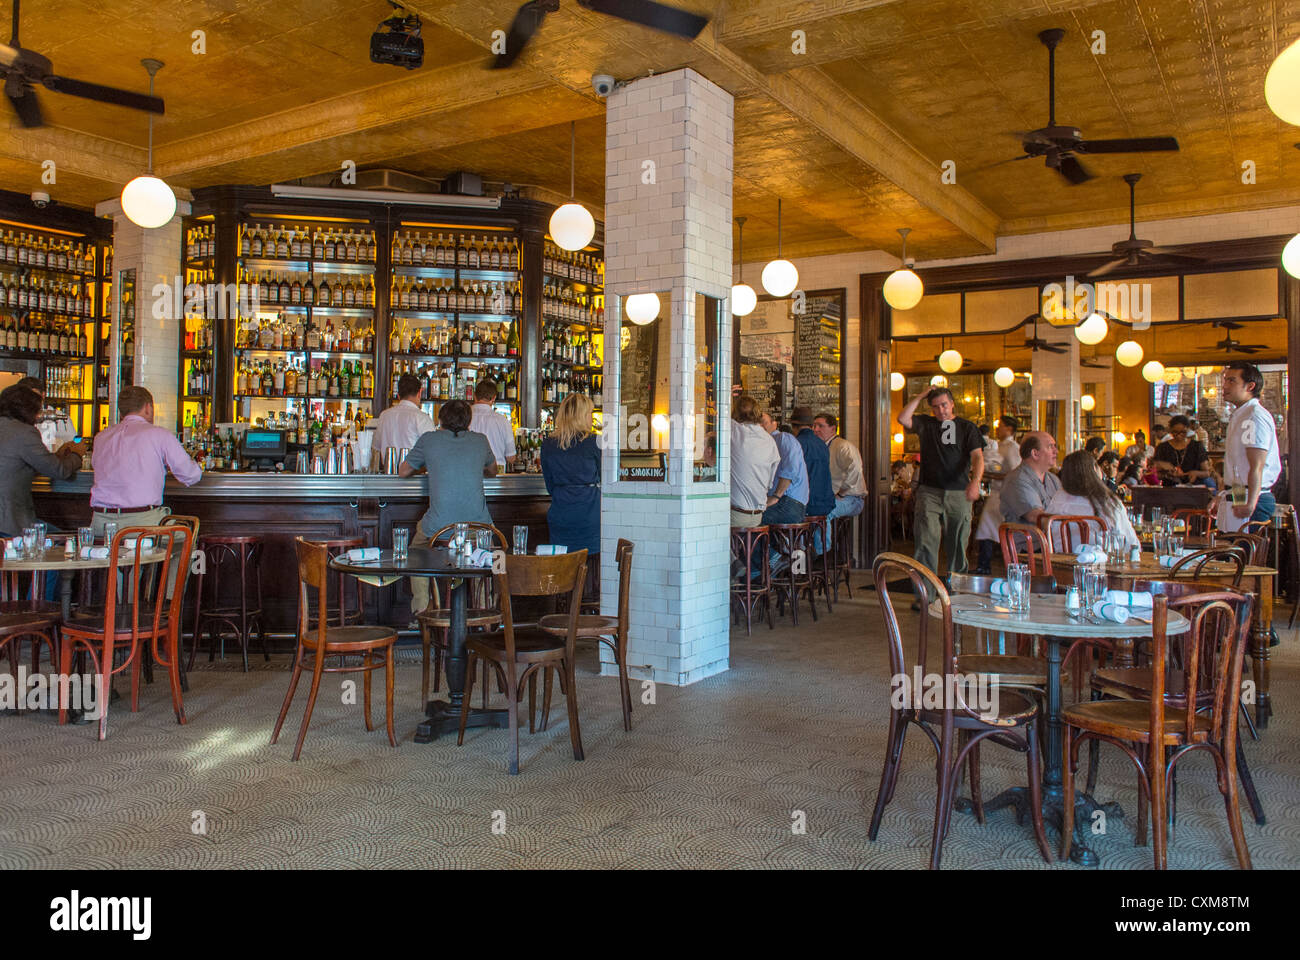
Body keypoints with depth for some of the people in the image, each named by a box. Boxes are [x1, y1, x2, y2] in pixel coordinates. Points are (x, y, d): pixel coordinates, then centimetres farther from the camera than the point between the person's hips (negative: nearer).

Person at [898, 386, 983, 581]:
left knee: (958, 543, 6)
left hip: (959, 493, 0)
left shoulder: (967, 427, 7)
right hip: (929, 492, 0)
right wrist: (921, 396, -3)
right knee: (926, 542, -8)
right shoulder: (926, 424, 11)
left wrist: (975, 482, -21)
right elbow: (903, 419, -7)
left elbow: (977, 457, -4)